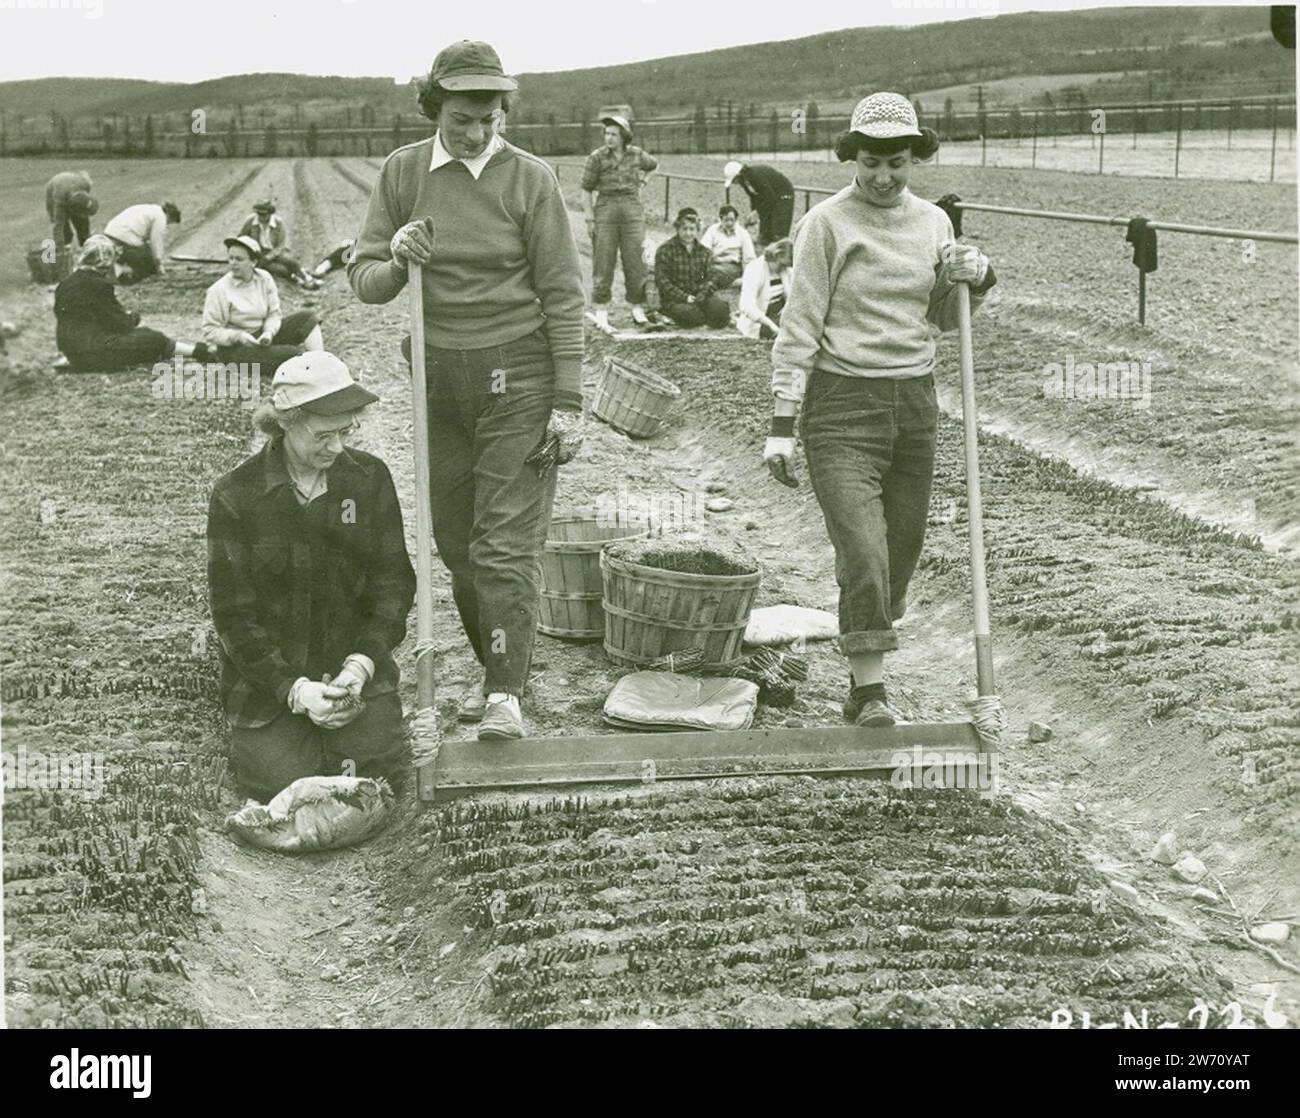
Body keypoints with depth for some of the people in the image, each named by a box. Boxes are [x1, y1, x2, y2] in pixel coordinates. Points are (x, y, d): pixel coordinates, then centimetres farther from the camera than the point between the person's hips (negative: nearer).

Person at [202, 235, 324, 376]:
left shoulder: (264, 279, -2)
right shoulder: (218, 291, -15)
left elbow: (274, 313, 2)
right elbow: (210, 332, -13)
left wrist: (269, 332, -19)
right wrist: (238, 336, -26)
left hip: (261, 334, 6)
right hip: (234, 347, -6)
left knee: (306, 317, -10)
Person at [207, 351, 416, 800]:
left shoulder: (370, 478, -2)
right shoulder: (235, 495, -11)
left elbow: (393, 581, 0)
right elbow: (233, 614, -9)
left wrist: (361, 663, -15)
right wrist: (294, 690, -20)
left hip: (352, 664, 2)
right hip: (269, 675, -2)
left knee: (376, 757, -18)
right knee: (283, 777, -18)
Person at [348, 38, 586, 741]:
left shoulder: (529, 179, -5)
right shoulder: (403, 172, 4)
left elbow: (562, 295, -4)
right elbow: (364, 282, 5)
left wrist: (568, 404, -8)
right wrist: (394, 262, -19)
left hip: (516, 375, -4)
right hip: (437, 375, 4)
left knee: (505, 545, -9)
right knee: (456, 545, 10)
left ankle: (506, 696, -6)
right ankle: (491, 668, 25)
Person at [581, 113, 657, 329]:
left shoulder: (636, 155, 4)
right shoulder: (597, 157, -4)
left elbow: (653, 164, 27)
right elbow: (587, 190, -3)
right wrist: (589, 219, -9)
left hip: (632, 208, 2)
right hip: (605, 208, -2)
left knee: (635, 260, 1)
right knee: (603, 261, -2)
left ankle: (638, 308, 9)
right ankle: (601, 310, 2)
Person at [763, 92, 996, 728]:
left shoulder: (933, 222, 10)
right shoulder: (827, 223, -5)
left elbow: (944, 318, 15)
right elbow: (799, 324, -6)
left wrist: (975, 278, -7)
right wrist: (783, 424, -10)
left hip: (914, 400, 5)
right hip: (841, 402, -5)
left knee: (901, 552, 9)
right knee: (863, 554, -14)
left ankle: (862, 685, 23)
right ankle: (871, 693, -7)